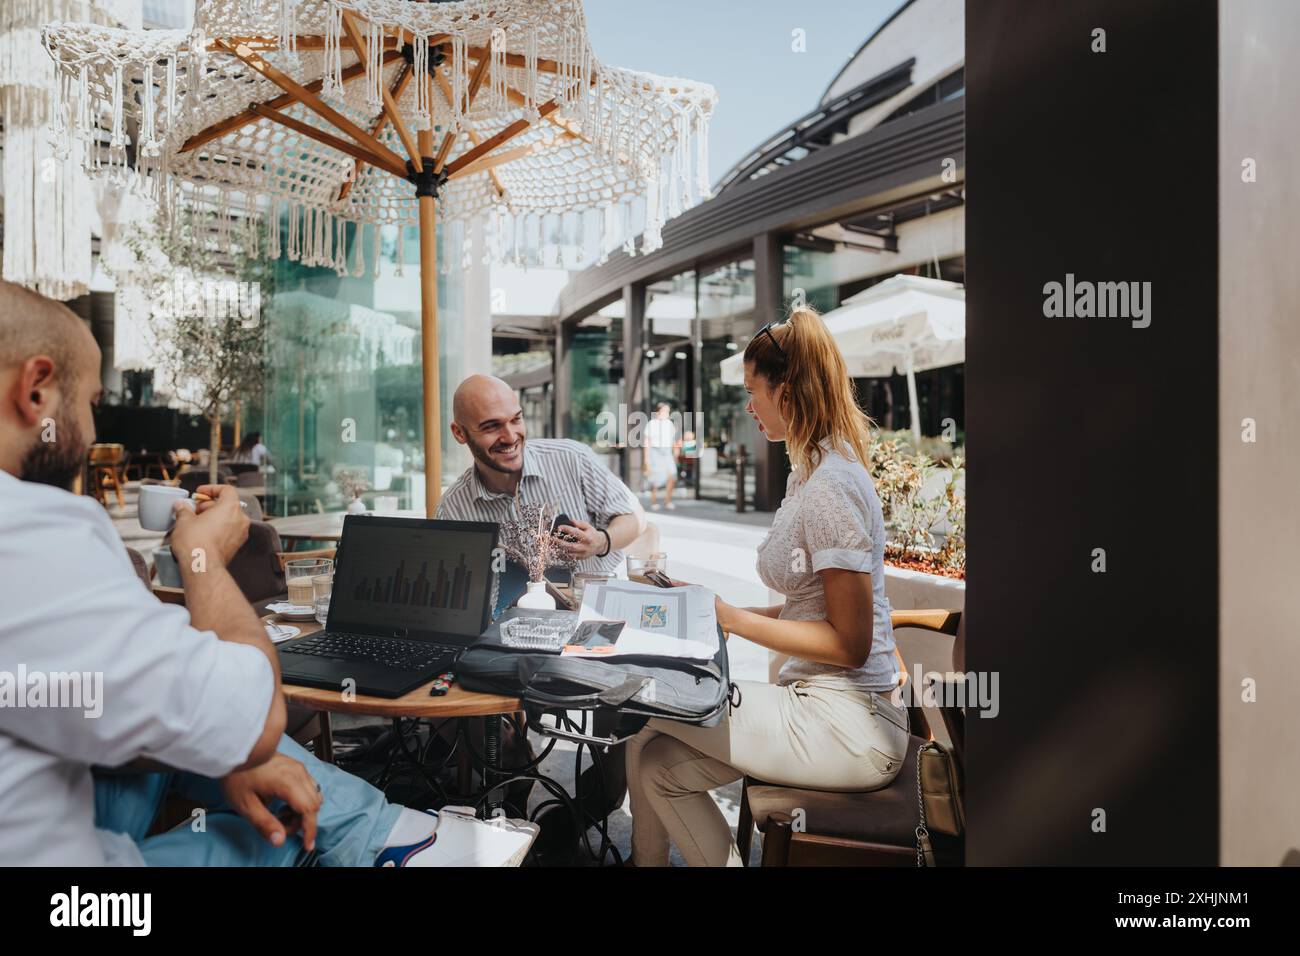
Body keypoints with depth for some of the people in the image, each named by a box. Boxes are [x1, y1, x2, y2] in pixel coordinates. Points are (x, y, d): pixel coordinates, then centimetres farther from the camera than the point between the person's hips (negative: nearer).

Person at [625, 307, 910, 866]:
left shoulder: (830, 487, -19)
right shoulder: (812, 475, 12)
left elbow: (850, 643, -20)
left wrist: (732, 618, -16)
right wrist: (720, 612, 6)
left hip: (847, 725, -9)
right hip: (817, 701, 9)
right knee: (657, 767, 1)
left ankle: (647, 858, 13)